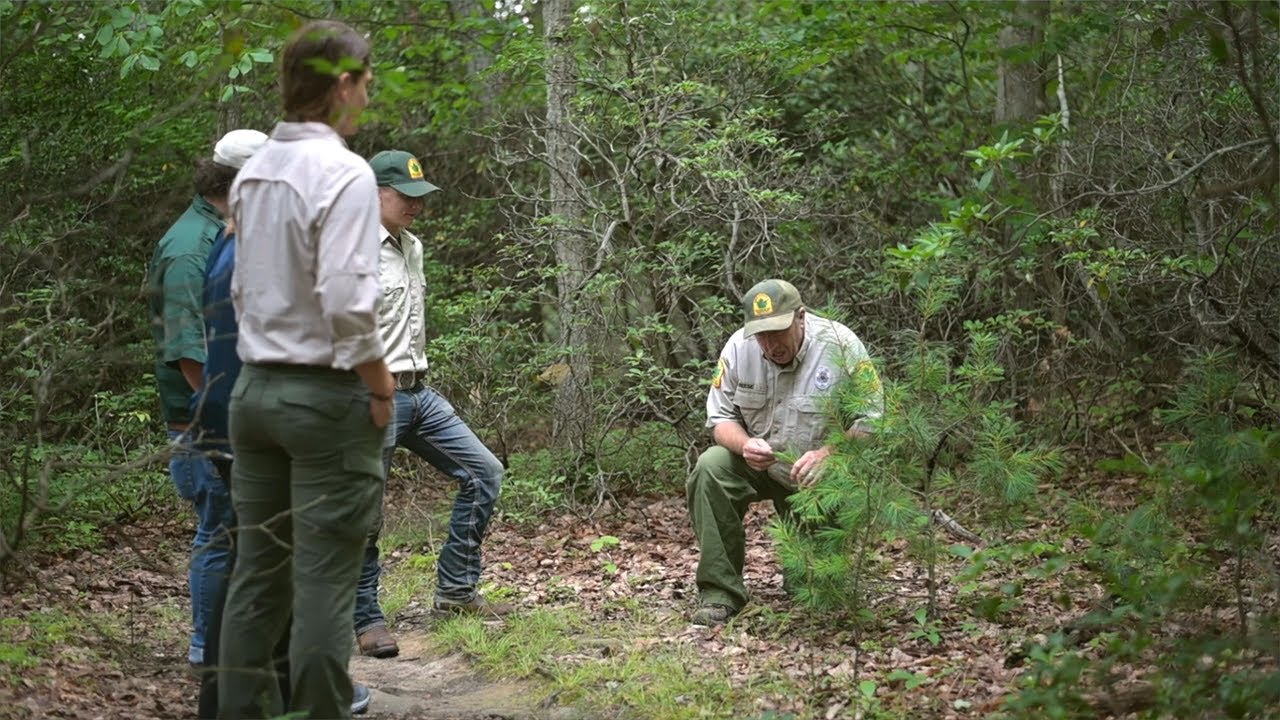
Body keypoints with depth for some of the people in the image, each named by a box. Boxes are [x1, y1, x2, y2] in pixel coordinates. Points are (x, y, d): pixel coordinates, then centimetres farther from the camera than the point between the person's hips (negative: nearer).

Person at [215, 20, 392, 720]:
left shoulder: (251, 172, 9)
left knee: (257, 570, 12)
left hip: (254, 386, 7)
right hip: (326, 395, -7)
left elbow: (244, 289, 14)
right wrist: (380, 386, -9)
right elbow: (347, 301, -21)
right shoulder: (343, 172, -14)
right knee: (324, 581, -2)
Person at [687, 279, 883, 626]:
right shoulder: (738, 347, -11)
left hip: (820, 474, -2)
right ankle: (720, 592, -23)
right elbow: (721, 417, -2)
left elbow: (869, 421, -14)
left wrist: (828, 454, -32)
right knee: (710, 468, -29)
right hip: (758, 463, 2)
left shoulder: (841, 345, -18)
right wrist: (744, 445, -25)